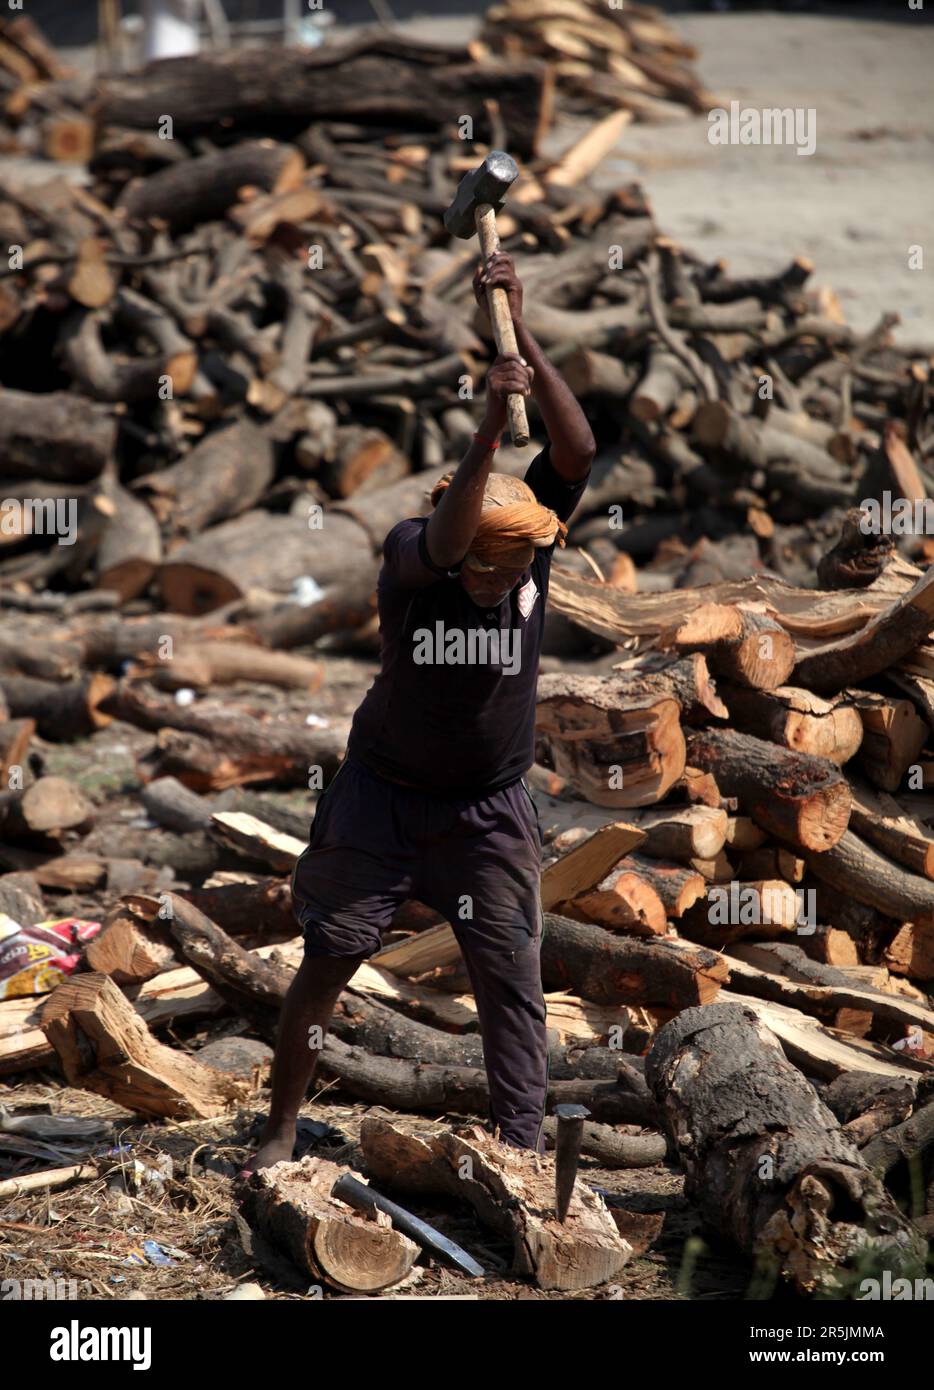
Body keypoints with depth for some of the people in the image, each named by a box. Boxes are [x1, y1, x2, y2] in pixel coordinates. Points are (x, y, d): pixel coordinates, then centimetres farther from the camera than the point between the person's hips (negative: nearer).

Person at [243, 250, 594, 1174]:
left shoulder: (532, 544, -13)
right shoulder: (411, 553, -20)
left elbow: (577, 447, -27)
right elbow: (444, 540, -45)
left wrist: (519, 333, -38)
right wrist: (491, 420, -57)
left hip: (488, 811, 1)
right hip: (380, 795, -1)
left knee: (511, 978, -2)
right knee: (327, 960, 5)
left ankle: (522, 1150, 5)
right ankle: (280, 1132, 20)